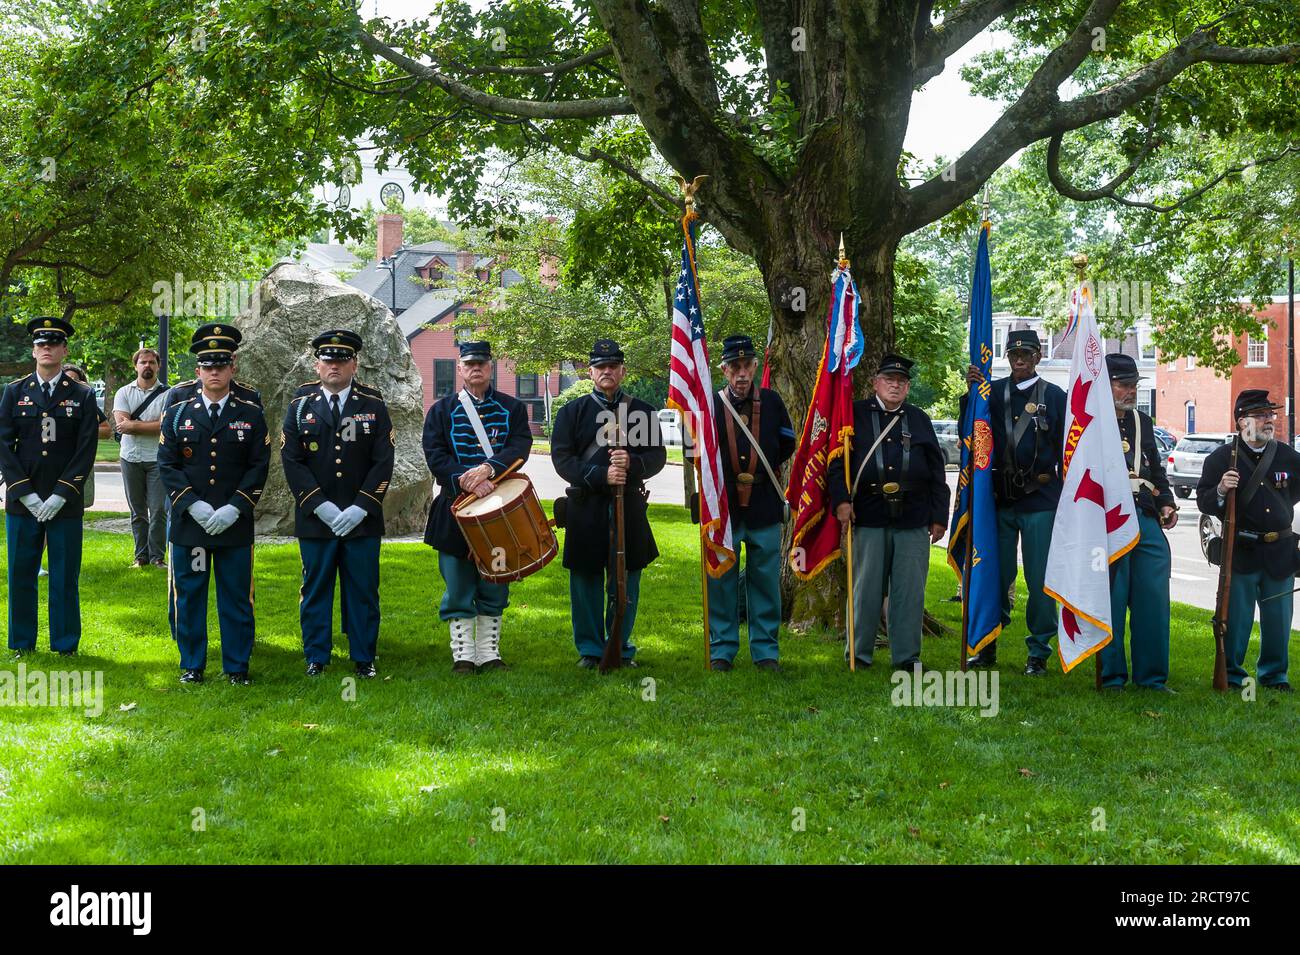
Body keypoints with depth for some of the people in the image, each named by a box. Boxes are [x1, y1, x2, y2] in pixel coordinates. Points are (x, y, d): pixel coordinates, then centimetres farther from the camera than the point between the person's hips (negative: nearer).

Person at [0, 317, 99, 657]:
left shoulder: (83, 396, 3)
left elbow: (86, 450, -3)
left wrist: (61, 495, -11)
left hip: (66, 503, -1)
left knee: (65, 577, 3)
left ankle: (65, 645, 14)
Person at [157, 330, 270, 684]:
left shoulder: (251, 415, 4)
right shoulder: (176, 413, 6)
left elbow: (259, 467, 0)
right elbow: (167, 465, 1)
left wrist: (233, 509, -12)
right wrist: (194, 505, -11)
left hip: (235, 524, -1)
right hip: (188, 523, 1)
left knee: (236, 598, 4)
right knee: (188, 597, 6)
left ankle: (237, 666, 14)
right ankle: (192, 665, 18)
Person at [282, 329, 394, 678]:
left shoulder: (374, 406, 4)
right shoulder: (300, 407, 5)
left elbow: (383, 462, -1)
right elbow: (292, 462, -1)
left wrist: (359, 509, -10)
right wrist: (322, 506, -11)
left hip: (362, 519, 0)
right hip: (315, 519, 0)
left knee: (363, 590, 4)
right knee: (316, 589, 6)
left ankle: (364, 658, 14)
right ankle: (316, 657, 17)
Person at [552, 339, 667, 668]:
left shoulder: (642, 411, 10)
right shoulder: (572, 412, 5)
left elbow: (657, 456, 4)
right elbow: (562, 459, -4)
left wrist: (632, 464, -18)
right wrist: (602, 475, -17)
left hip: (629, 507, 1)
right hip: (586, 508, -1)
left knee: (626, 579, 6)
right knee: (586, 579, 3)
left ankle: (622, 647, 19)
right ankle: (590, 649, 14)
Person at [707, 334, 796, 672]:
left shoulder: (771, 401, 4)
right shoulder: (711, 404, 0)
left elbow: (787, 444, 17)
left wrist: (761, 470, 11)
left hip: (764, 507, 1)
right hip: (723, 506, -1)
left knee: (765, 581, 6)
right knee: (721, 581, 4)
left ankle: (765, 651, 15)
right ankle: (721, 650, 14)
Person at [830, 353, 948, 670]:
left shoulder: (919, 419, 15)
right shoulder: (856, 415, 8)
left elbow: (937, 472, 15)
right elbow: (837, 461, 3)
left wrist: (939, 516, 9)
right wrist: (841, 500, -11)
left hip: (914, 520, 2)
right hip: (868, 517, -2)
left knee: (910, 590, 3)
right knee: (866, 587, 2)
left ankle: (907, 656, 11)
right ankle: (858, 653, 12)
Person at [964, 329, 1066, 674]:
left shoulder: (1055, 396, 3)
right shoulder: (994, 391, 8)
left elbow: (1066, 451, 4)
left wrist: (1066, 501, 0)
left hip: (1041, 500, -2)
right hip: (1000, 499, 2)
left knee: (1040, 580, 0)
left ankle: (1039, 653, 10)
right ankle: (987, 647, 19)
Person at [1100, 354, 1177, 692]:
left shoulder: (1143, 422, 19)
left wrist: (1166, 503, 11)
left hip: (1147, 523, 6)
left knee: (1154, 601, 3)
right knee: (1110, 602, -1)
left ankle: (1152, 677, 13)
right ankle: (1112, 677, 11)